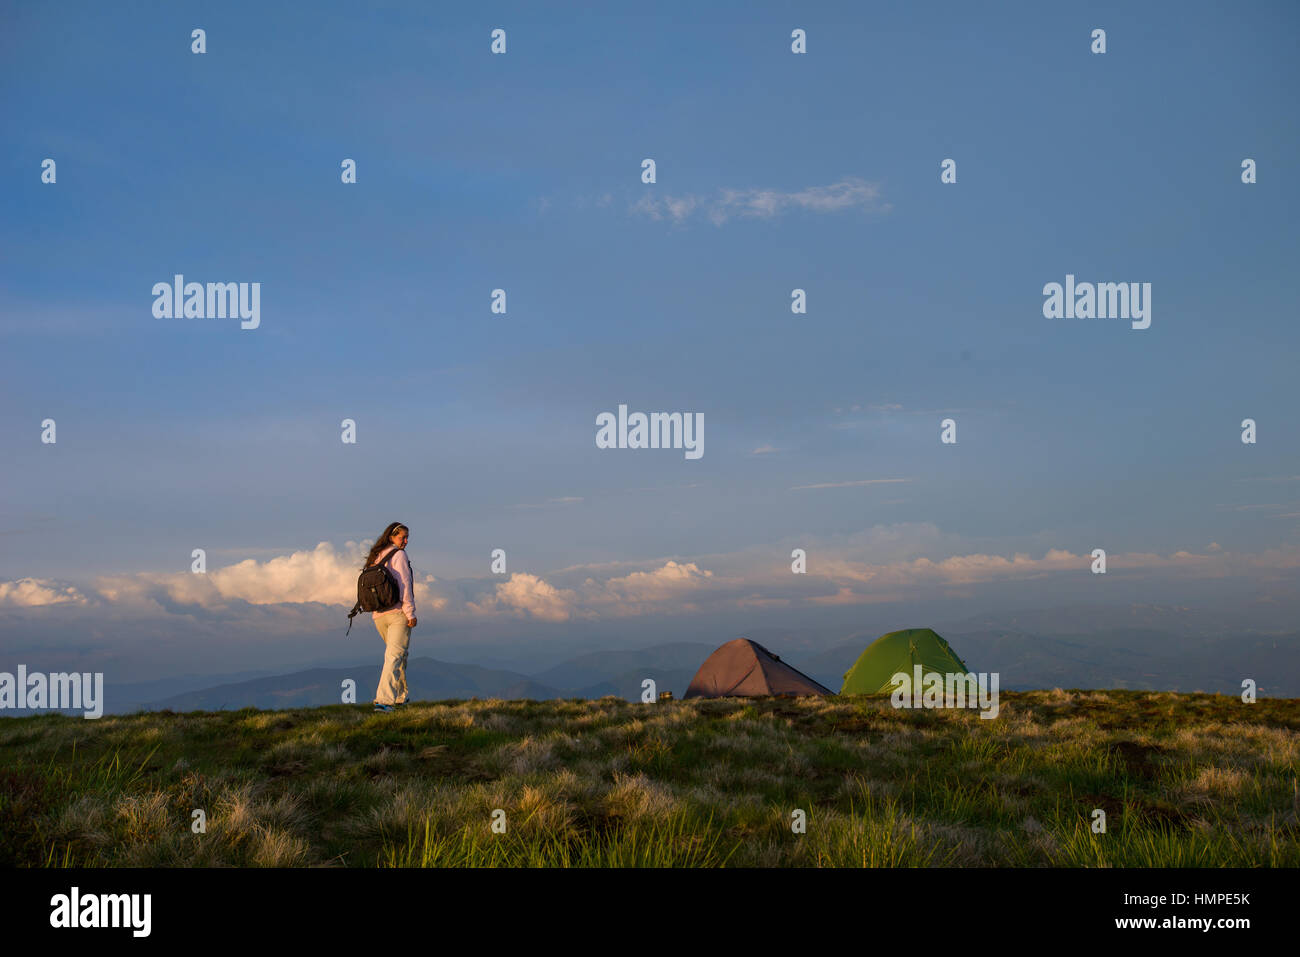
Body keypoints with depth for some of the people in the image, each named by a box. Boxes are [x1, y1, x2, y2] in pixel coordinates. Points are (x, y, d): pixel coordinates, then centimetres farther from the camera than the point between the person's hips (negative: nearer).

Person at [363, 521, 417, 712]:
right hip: (397, 612, -7)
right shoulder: (398, 555, -6)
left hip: (378, 615, 7)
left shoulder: (375, 557, 17)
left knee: (395, 653, 22)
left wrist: (374, 609, 19)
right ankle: (383, 700, -18)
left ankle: (399, 697, 28)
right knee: (394, 656, -8)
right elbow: (404, 585, -13)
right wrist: (410, 613, -13)